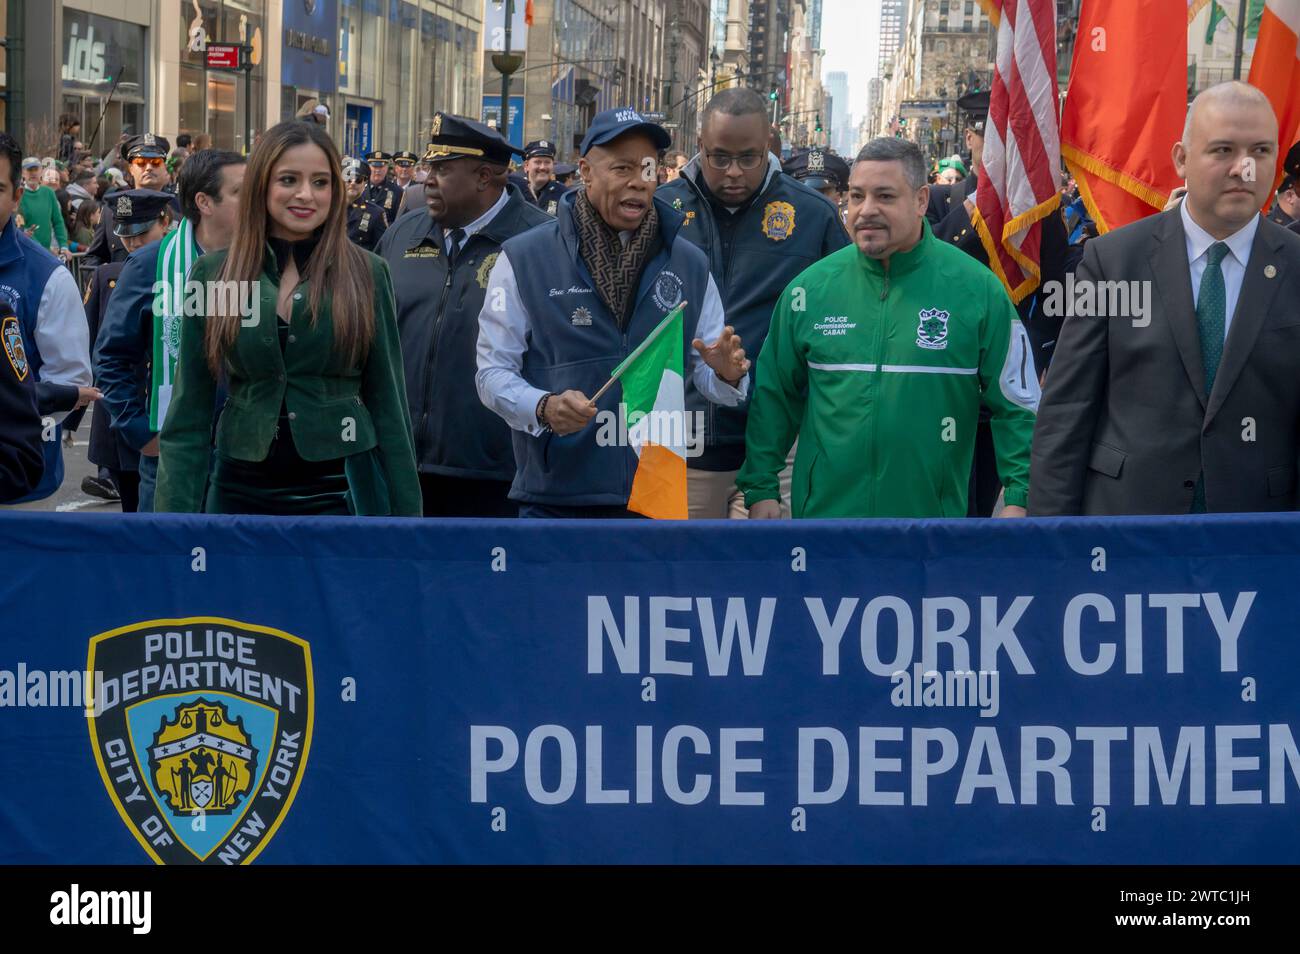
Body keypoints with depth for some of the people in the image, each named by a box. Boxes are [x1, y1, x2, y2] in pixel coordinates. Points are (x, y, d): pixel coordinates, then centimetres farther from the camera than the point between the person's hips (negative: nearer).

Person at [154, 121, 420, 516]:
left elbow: (388, 405, 2)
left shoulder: (366, 274, 0)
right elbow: (188, 415, 3)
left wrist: (406, 513, -1)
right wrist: (176, 515, -4)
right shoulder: (213, 273, 2)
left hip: (341, 492, -1)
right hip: (243, 490, 1)